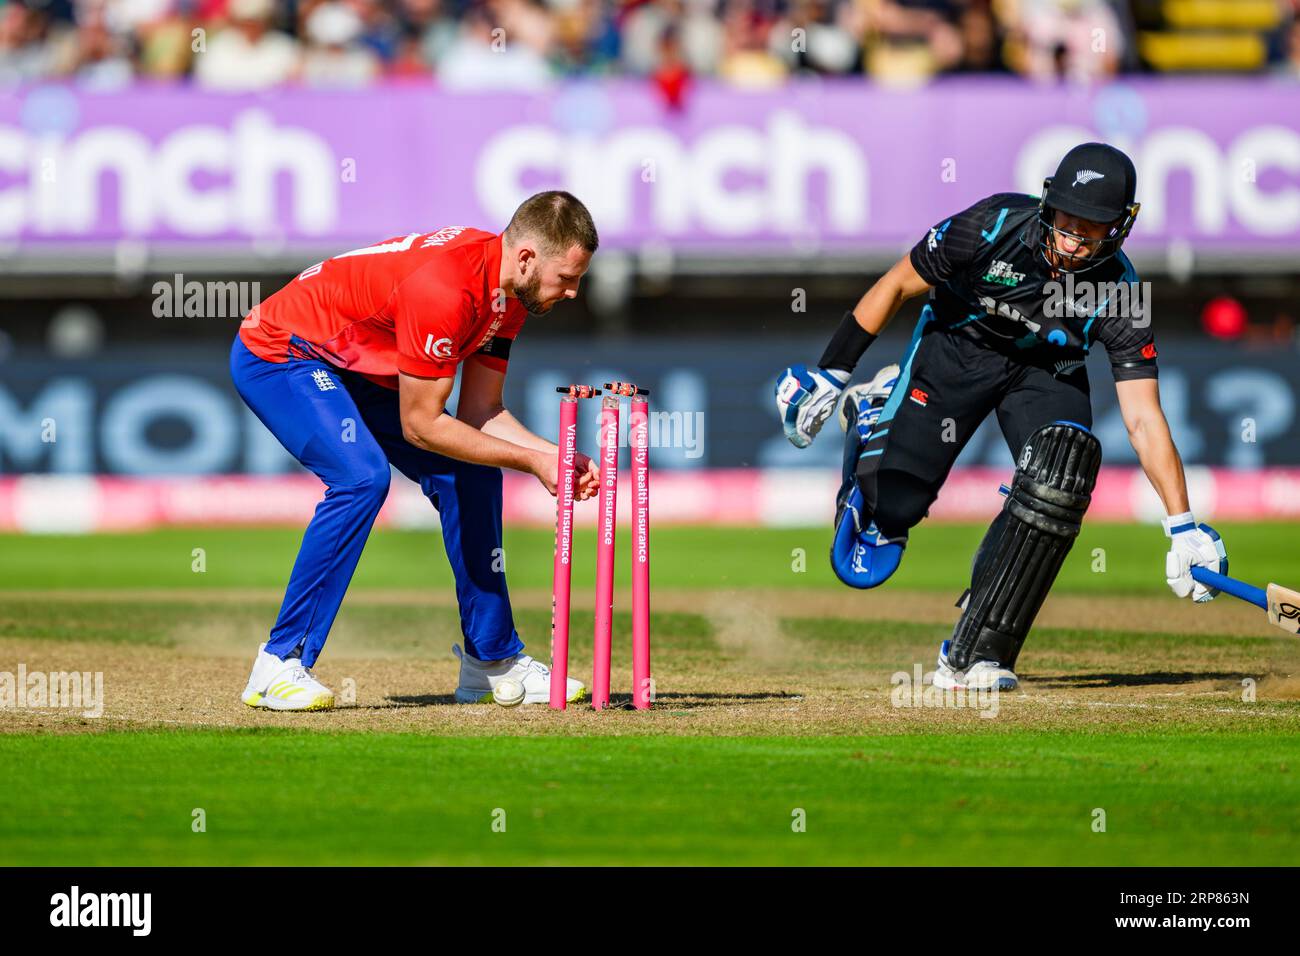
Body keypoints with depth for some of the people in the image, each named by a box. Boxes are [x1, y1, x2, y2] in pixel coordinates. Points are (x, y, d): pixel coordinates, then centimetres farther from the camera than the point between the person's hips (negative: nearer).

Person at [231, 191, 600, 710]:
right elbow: (420, 425, -27)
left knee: (470, 477, 2)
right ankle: (279, 666, -24)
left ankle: (492, 662, 11)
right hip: (277, 354, -10)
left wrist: (554, 456, -13)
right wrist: (530, 460, -23)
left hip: (359, 370, 10)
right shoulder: (444, 289, -34)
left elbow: (480, 411, 1)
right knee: (362, 477, -30)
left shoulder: (510, 291, -6)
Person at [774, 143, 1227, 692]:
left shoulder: (1119, 293, -26)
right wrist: (830, 375, -11)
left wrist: (1183, 525, -33)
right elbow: (896, 287, -15)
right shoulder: (993, 226, -30)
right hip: (959, 345, -1)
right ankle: (874, 415, 29)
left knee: (1063, 468, -29)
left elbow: (1143, 419, -26)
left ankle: (973, 656, -22)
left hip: (1046, 372, 1)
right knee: (892, 506, -10)